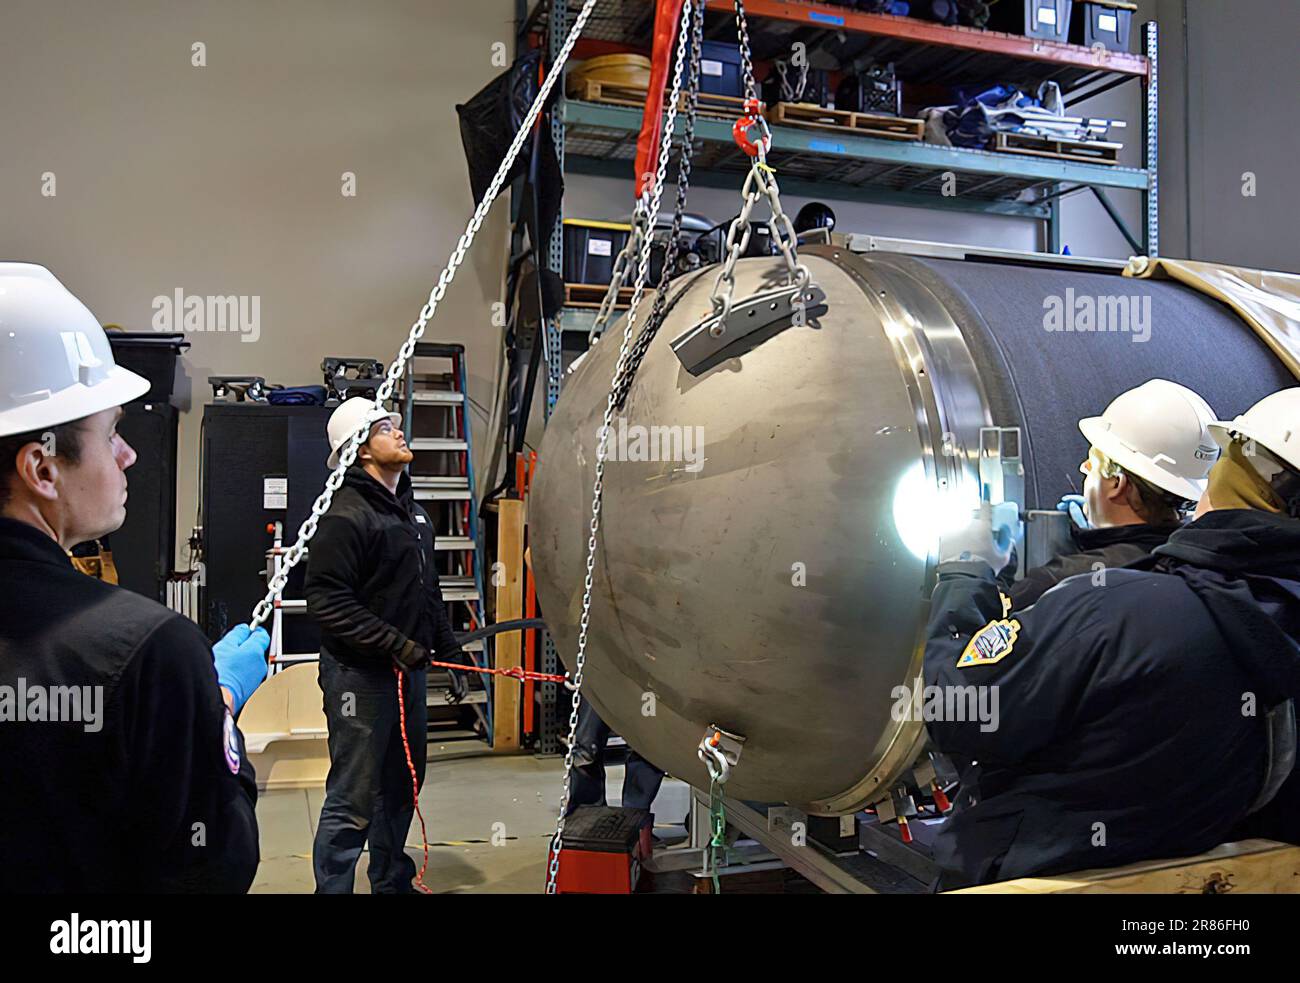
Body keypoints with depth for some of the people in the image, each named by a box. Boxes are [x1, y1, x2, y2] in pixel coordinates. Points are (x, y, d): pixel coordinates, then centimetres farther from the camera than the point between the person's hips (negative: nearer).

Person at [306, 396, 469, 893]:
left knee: (400, 788, 19)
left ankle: (392, 881, 34)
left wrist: (449, 651, 18)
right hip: (360, 675, -9)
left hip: (407, 672, 9)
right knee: (353, 801, -3)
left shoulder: (412, 511, 14)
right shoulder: (346, 516, -14)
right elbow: (327, 600, -20)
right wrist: (393, 642, -23)